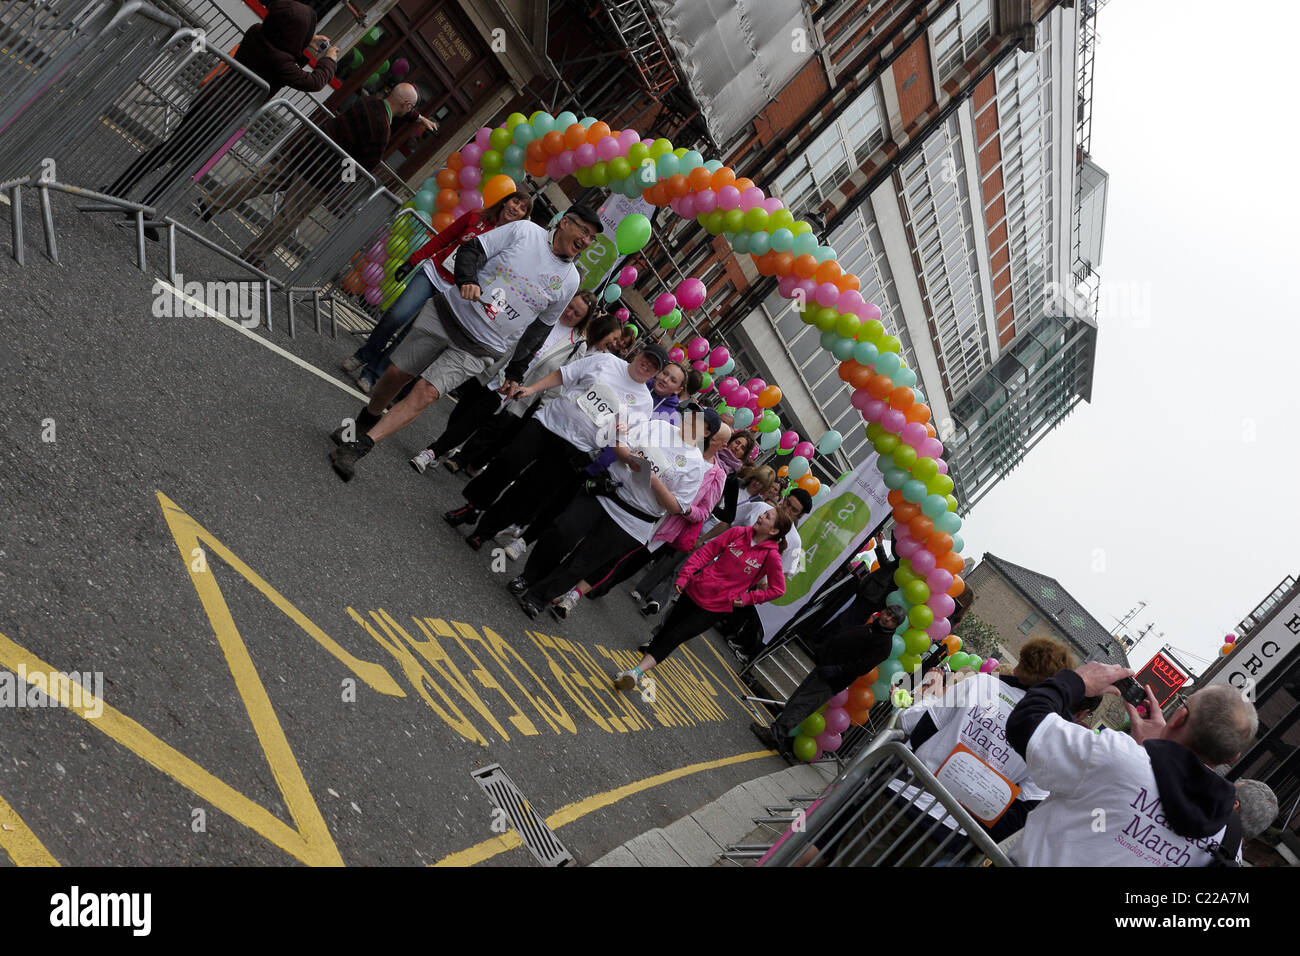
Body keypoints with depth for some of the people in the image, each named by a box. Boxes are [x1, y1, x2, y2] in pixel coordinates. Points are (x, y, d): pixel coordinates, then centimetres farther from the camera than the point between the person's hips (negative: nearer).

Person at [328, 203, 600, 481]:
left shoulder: (569, 281, 4)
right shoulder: (524, 230, -4)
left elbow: (540, 327, 13)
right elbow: (471, 250, -4)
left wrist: (516, 370, 11)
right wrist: (467, 280, -24)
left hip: (478, 348, 0)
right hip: (449, 313, 0)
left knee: (426, 393, -14)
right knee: (397, 373, 7)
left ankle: (360, 447, -14)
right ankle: (365, 422, 35)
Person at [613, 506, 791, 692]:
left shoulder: (771, 556, -11)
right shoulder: (738, 533, -2)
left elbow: (777, 589, -2)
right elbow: (707, 551, 2)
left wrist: (747, 598, -7)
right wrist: (685, 574, -7)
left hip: (716, 607, -3)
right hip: (696, 590, 3)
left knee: (675, 636, -12)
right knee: (668, 626, 17)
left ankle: (638, 672, -15)